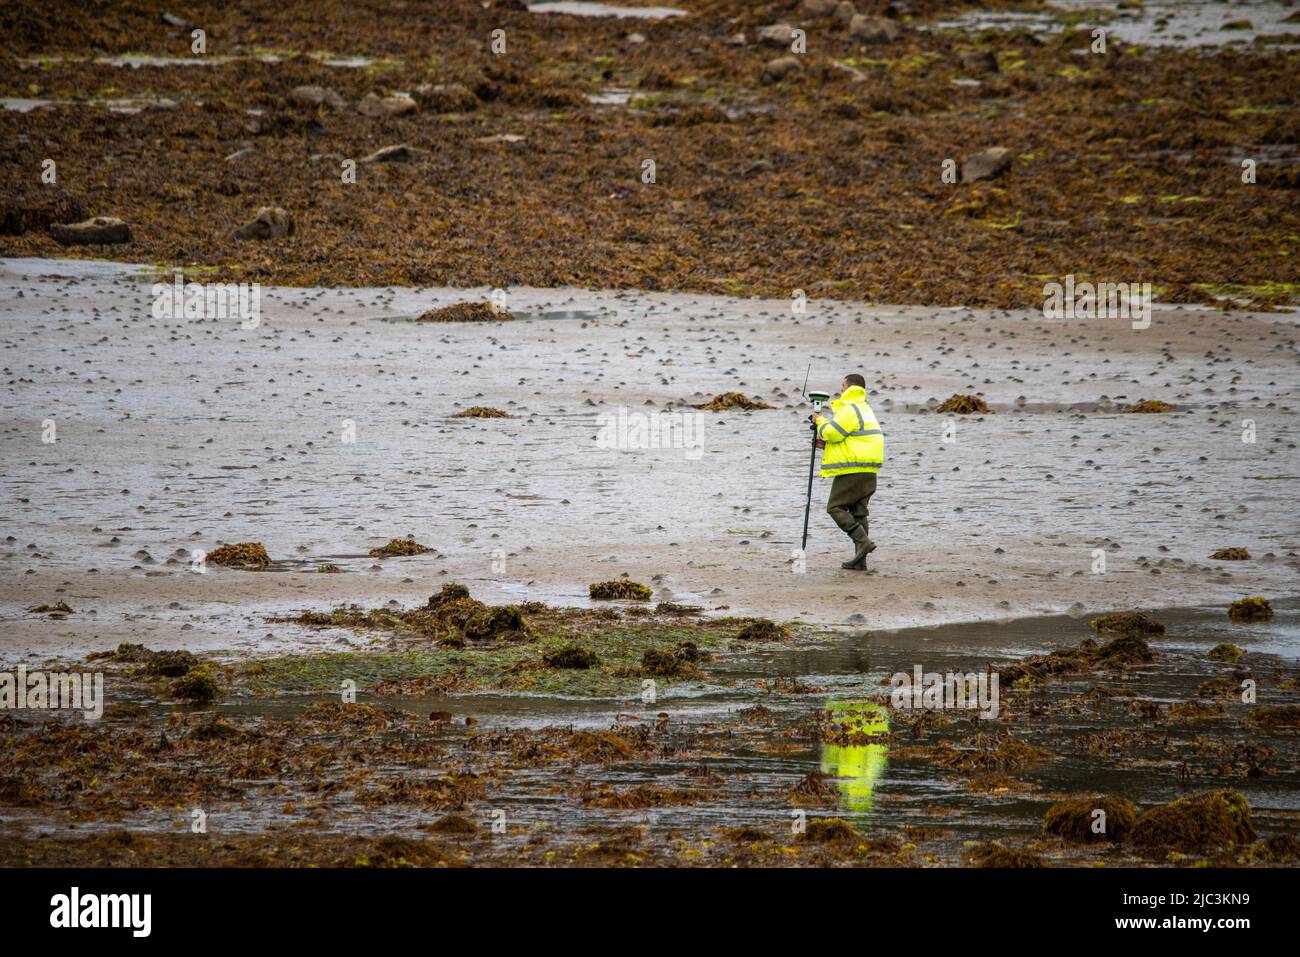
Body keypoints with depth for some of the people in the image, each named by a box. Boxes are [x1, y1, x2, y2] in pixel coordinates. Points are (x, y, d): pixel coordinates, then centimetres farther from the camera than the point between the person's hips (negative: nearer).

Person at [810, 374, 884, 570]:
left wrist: (821, 421, 5)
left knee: (835, 507, -5)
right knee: (858, 511, 10)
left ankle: (862, 541, -18)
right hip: (868, 471, 9)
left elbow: (833, 432, -15)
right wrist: (826, 445, 15)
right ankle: (860, 559, 7)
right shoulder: (864, 409, 21)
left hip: (852, 470, -9)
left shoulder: (850, 409, -11)